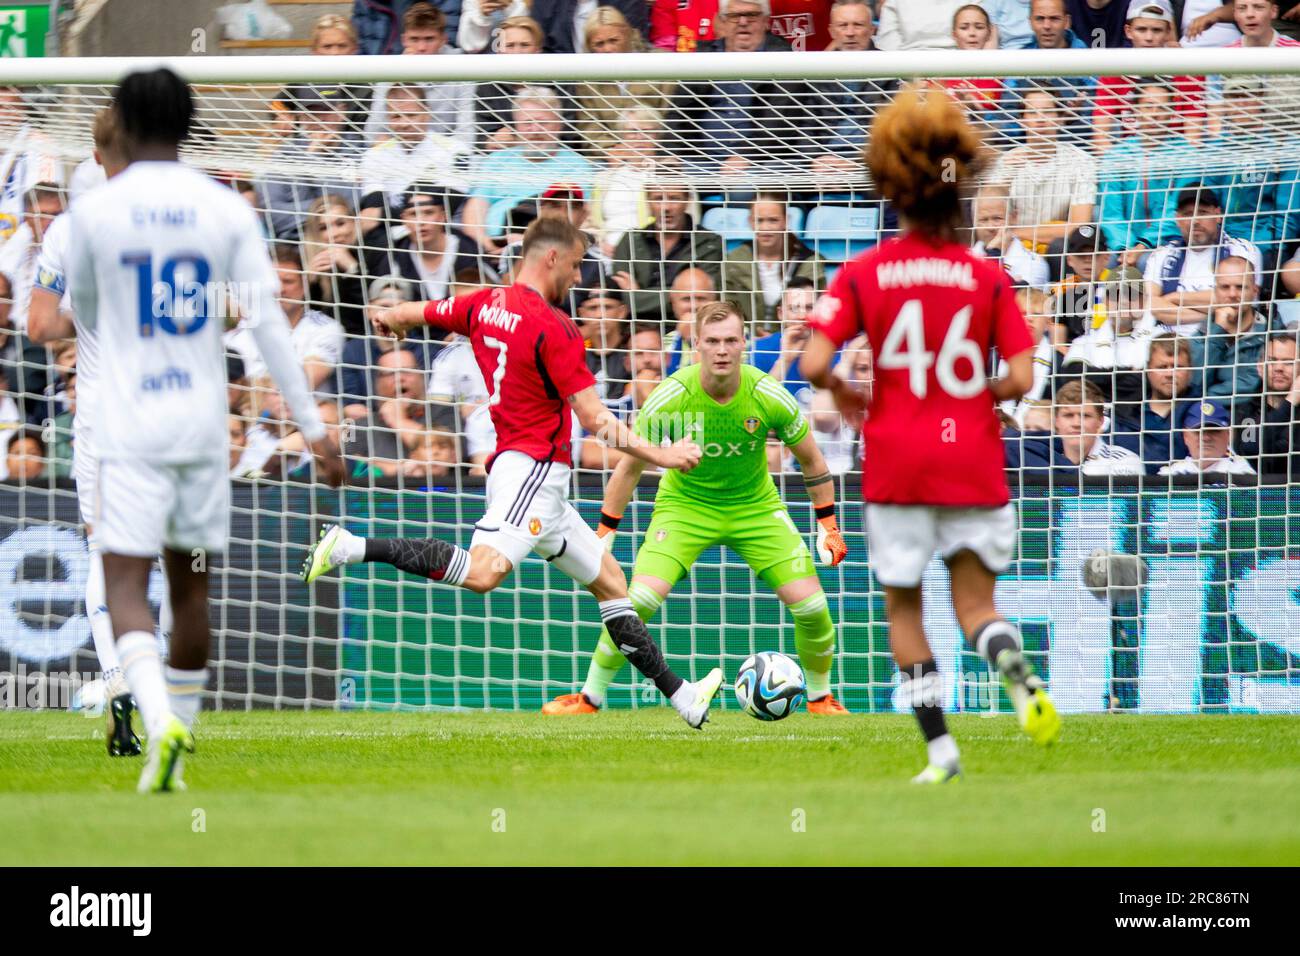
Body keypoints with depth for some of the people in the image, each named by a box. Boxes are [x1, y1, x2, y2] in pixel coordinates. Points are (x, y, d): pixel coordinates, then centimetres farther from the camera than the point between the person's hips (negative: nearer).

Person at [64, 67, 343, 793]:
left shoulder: (96, 210, -4)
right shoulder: (227, 210, 0)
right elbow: (269, 324, -2)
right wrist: (314, 425, 2)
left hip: (130, 429, -3)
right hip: (204, 423, 3)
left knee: (127, 588, -6)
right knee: (190, 585, 15)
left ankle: (161, 721, -31)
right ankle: (178, 751, 21)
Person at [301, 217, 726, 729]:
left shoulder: (484, 304, 10)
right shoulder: (553, 328, -14)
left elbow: (416, 312, 28)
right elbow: (593, 418, -16)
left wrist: (389, 318, 52)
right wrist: (660, 456, -8)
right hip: (532, 469, -10)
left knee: (608, 578, 14)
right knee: (483, 571, -30)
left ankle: (681, 696, 17)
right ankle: (352, 547, -26)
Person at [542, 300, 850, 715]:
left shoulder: (768, 397, -19)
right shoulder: (669, 398, -22)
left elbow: (811, 460, -1)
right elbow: (630, 466, -8)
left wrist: (828, 525, 0)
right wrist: (605, 533, -6)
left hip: (756, 506, 2)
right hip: (684, 505, -2)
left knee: (811, 606, -10)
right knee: (640, 599, -22)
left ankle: (820, 697, 18)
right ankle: (590, 697, -4)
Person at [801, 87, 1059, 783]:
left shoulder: (862, 274, -4)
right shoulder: (987, 277, -2)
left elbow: (813, 364, -12)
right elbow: (1020, 378, -7)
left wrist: (845, 396, 8)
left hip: (895, 459, -1)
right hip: (973, 461, 1)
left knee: (903, 606, 13)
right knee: (973, 600, 9)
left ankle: (939, 746, 4)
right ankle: (1014, 664, -25)